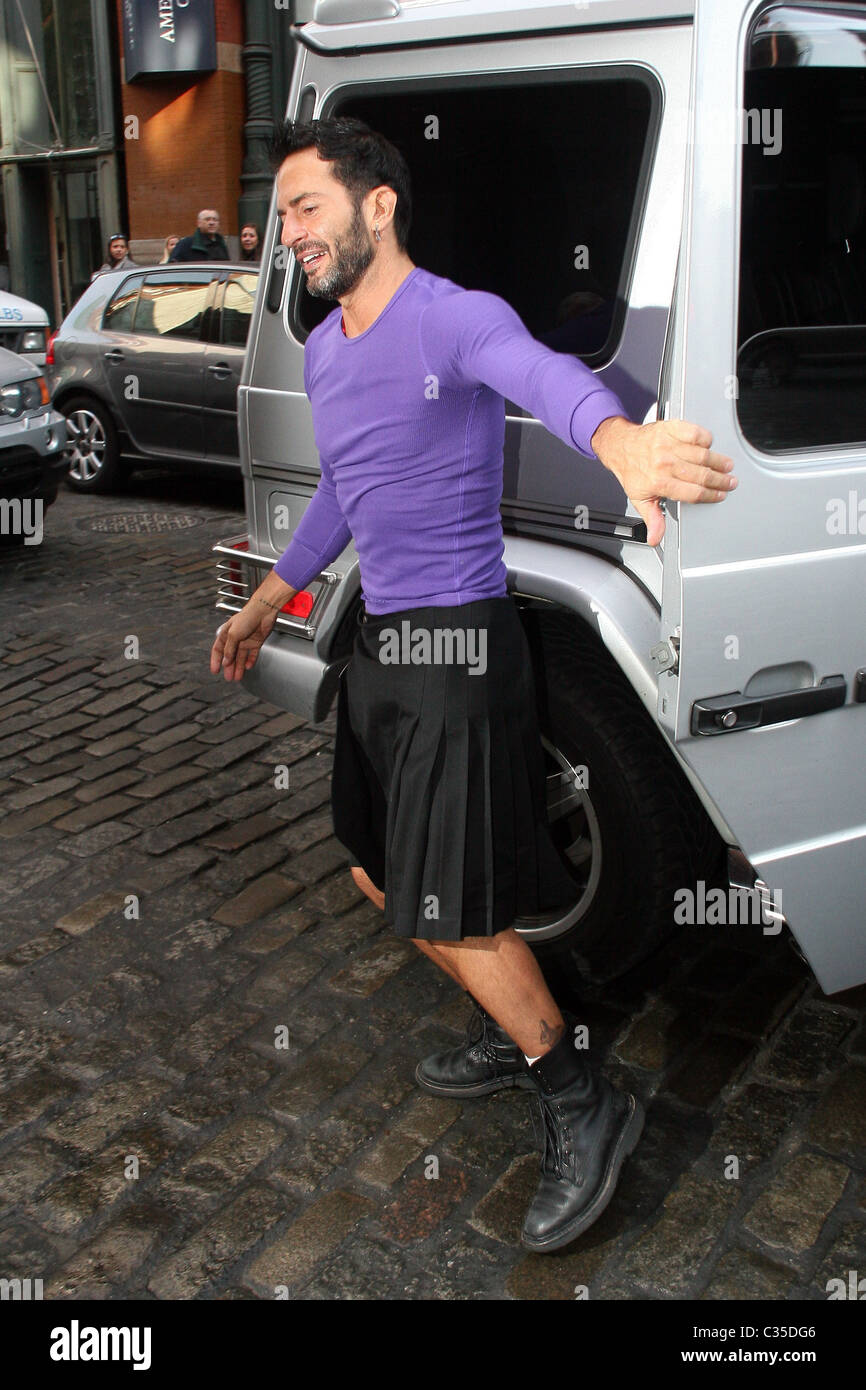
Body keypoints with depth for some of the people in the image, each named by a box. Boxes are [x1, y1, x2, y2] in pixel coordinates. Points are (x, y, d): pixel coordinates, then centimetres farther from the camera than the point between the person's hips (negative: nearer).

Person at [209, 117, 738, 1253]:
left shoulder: (459, 319, -16)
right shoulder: (324, 350, 11)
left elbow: (545, 375, -40)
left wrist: (618, 442, -63)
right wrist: (267, 603, 35)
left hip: (459, 647, -9)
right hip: (380, 645, 9)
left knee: (448, 908, -6)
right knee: (380, 876, 19)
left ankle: (582, 1108, 15)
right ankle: (518, 1037, 38)